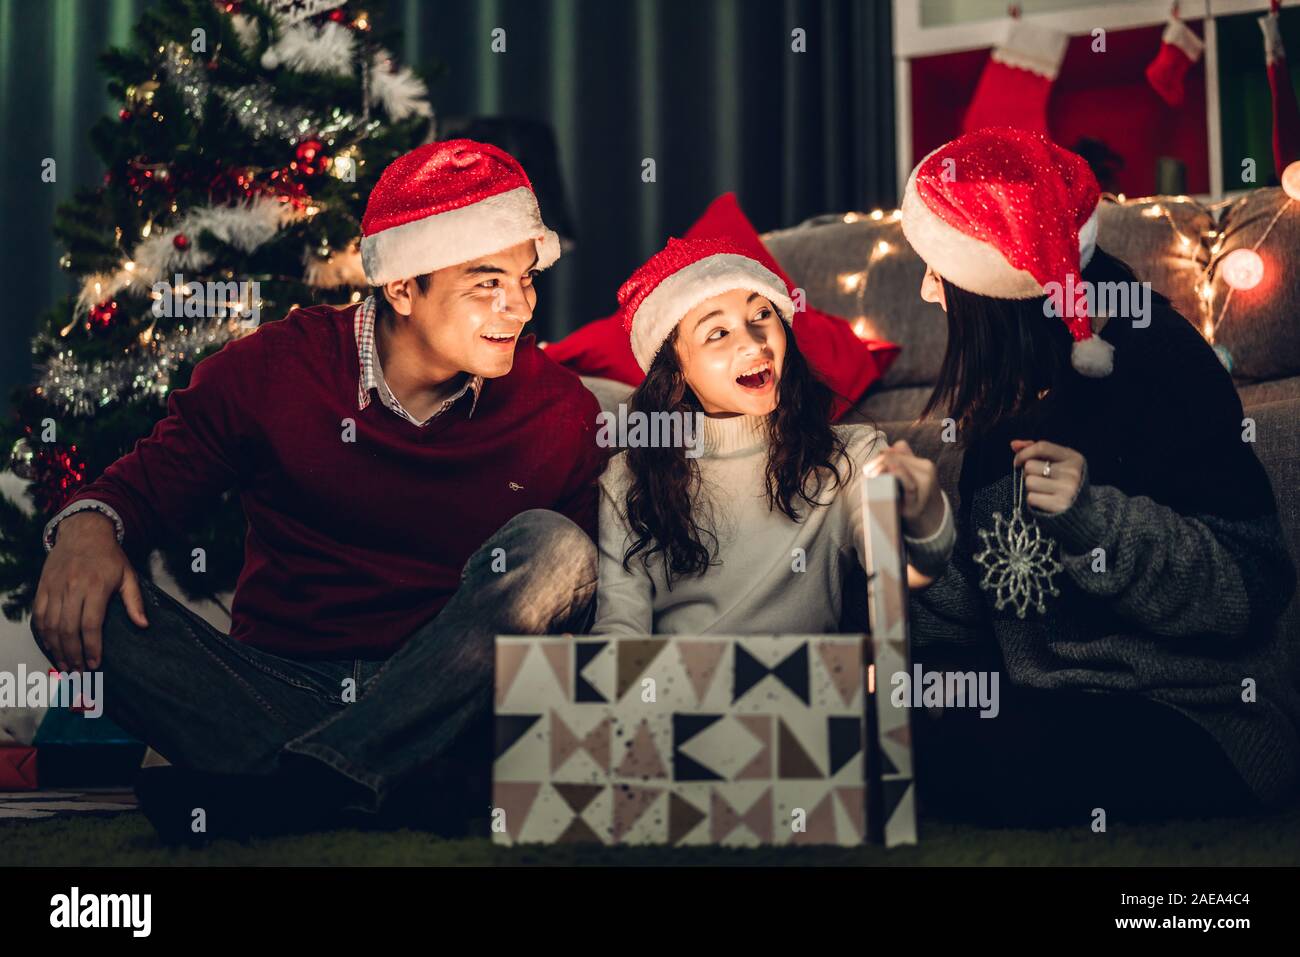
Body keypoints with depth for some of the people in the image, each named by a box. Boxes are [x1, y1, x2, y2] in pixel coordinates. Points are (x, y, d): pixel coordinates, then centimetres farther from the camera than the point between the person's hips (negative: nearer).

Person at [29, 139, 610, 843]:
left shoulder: (561, 410, 3)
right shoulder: (276, 368, 2)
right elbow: (150, 481, 8)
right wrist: (88, 523, -16)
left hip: (442, 714, 0)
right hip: (283, 693, 1)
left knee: (551, 544, -27)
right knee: (81, 607, -20)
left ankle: (293, 785, -34)